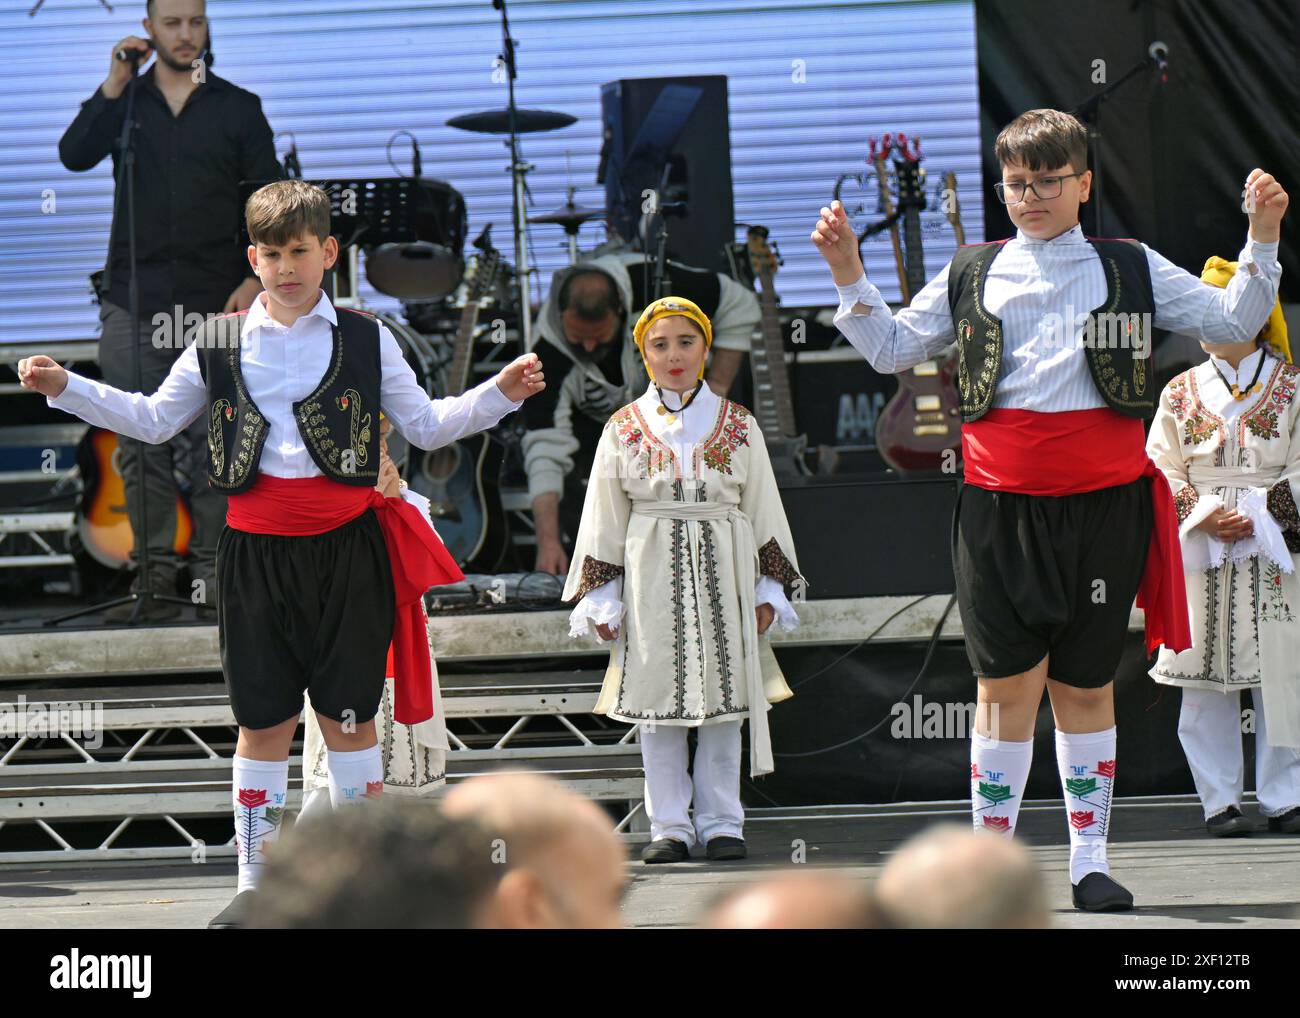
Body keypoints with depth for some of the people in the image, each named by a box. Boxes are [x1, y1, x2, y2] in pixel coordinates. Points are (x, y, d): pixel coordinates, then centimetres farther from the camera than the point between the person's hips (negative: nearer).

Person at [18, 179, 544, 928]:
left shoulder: (366, 340, 6)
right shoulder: (220, 345, 8)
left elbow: (426, 426, 11)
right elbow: (153, 421, 15)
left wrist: (501, 394, -3)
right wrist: (66, 388, 7)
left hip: (345, 548, -1)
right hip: (257, 550, 1)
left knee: (348, 714, 1)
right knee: (263, 720, 4)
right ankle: (255, 883, 10)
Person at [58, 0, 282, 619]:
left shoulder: (238, 108, 8)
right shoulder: (124, 103, 11)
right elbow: (75, 155, -7)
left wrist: (254, 279, -6)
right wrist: (113, 87, -14)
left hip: (213, 307, -1)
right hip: (133, 305, 1)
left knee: (209, 445, -4)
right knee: (142, 449, 1)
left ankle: (213, 570, 0)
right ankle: (153, 573, 5)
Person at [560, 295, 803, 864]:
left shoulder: (738, 425, 8)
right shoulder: (624, 429, 6)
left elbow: (763, 512, 10)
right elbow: (604, 520, 7)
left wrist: (768, 589, 6)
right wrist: (601, 599, 3)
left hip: (722, 575, 1)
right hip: (652, 577, 0)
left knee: (723, 706, 2)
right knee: (657, 707, 0)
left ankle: (721, 822, 9)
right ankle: (669, 827, 6)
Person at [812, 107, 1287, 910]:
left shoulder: (1132, 269, 9)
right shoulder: (972, 275, 11)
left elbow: (1232, 323, 8)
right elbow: (894, 349, 15)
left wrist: (1262, 240, -5)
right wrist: (848, 272, 3)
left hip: (1104, 505, 0)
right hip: (1001, 506, 0)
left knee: (1086, 686, 6)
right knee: (1008, 684, -4)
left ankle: (1090, 859, 15)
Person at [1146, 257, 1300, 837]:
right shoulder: (1181, 393, 10)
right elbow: (1162, 473, 6)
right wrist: (1203, 516, -10)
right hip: (1199, 556, 2)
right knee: (1205, 683, -1)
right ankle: (1220, 800, 5)